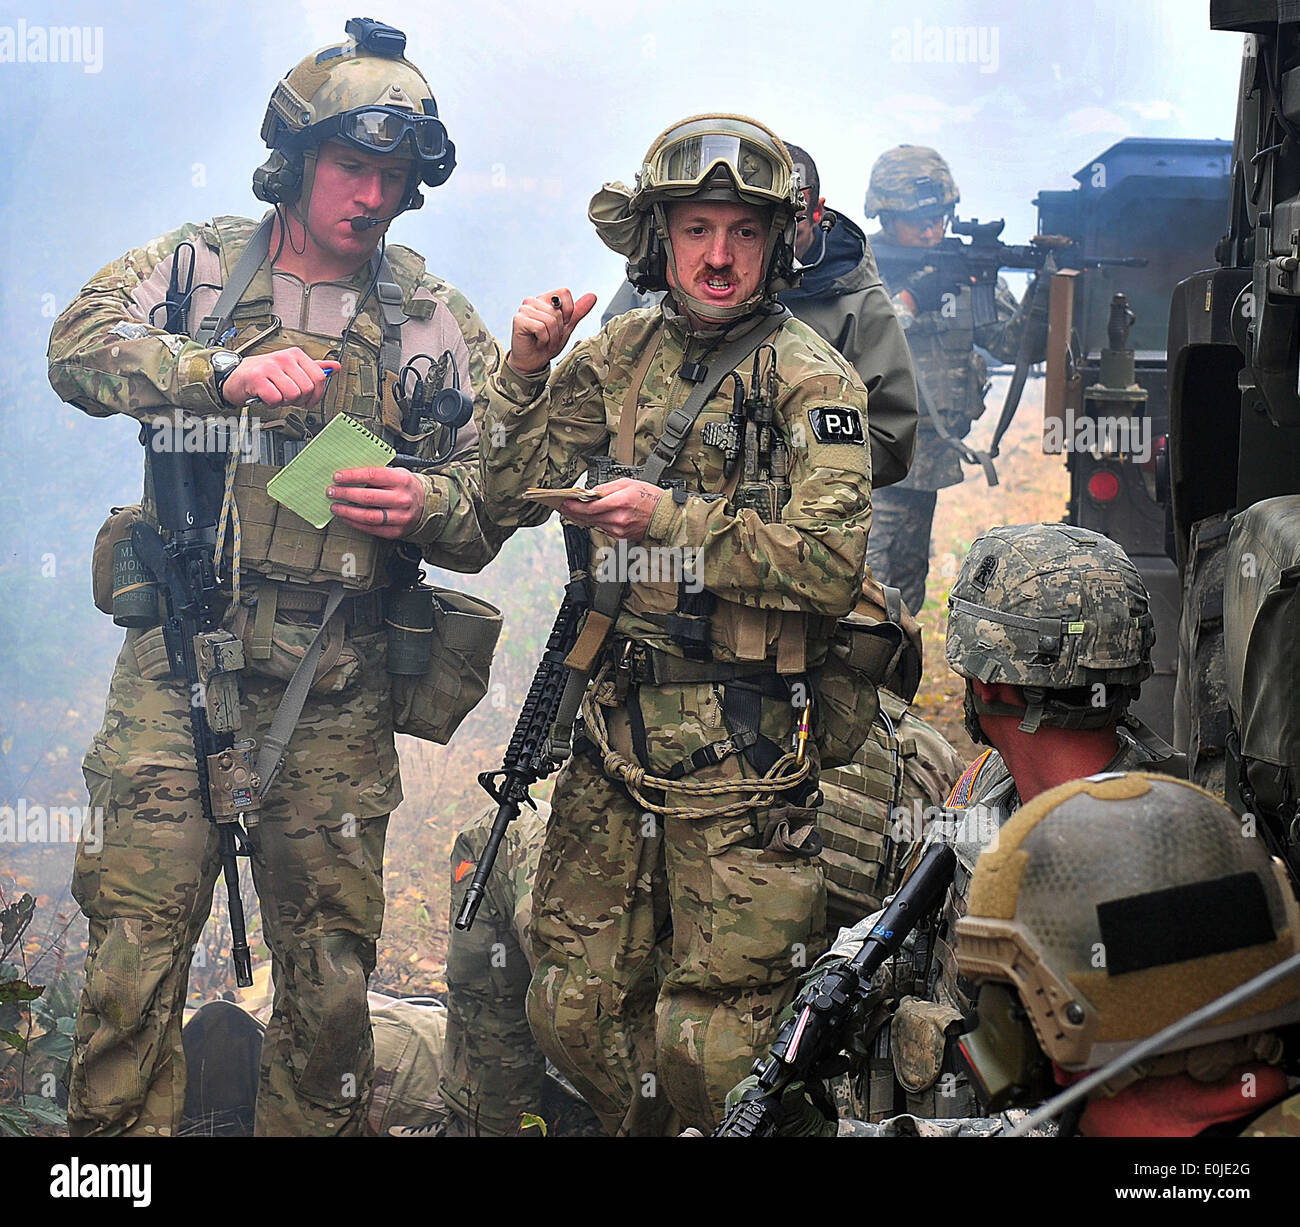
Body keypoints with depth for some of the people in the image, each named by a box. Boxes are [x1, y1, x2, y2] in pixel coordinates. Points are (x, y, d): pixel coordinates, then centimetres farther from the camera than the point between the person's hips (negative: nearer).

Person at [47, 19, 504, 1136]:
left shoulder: (439, 322, 10)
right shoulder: (198, 265, 8)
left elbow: (495, 503, 7)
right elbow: (81, 344, -9)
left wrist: (428, 506, -16)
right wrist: (224, 370, -23)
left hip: (335, 690, 1)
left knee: (329, 972, 5)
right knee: (133, 944, -6)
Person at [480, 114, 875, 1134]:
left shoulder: (812, 379, -4)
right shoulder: (618, 355, 12)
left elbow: (831, 564, -14)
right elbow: (511, 497, 10)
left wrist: (671, 519, -20)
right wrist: (527, 368, -4)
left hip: (746, 744, -5)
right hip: (616, 732, 5)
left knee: (712, 1041, -5)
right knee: (577, 1009, 9)